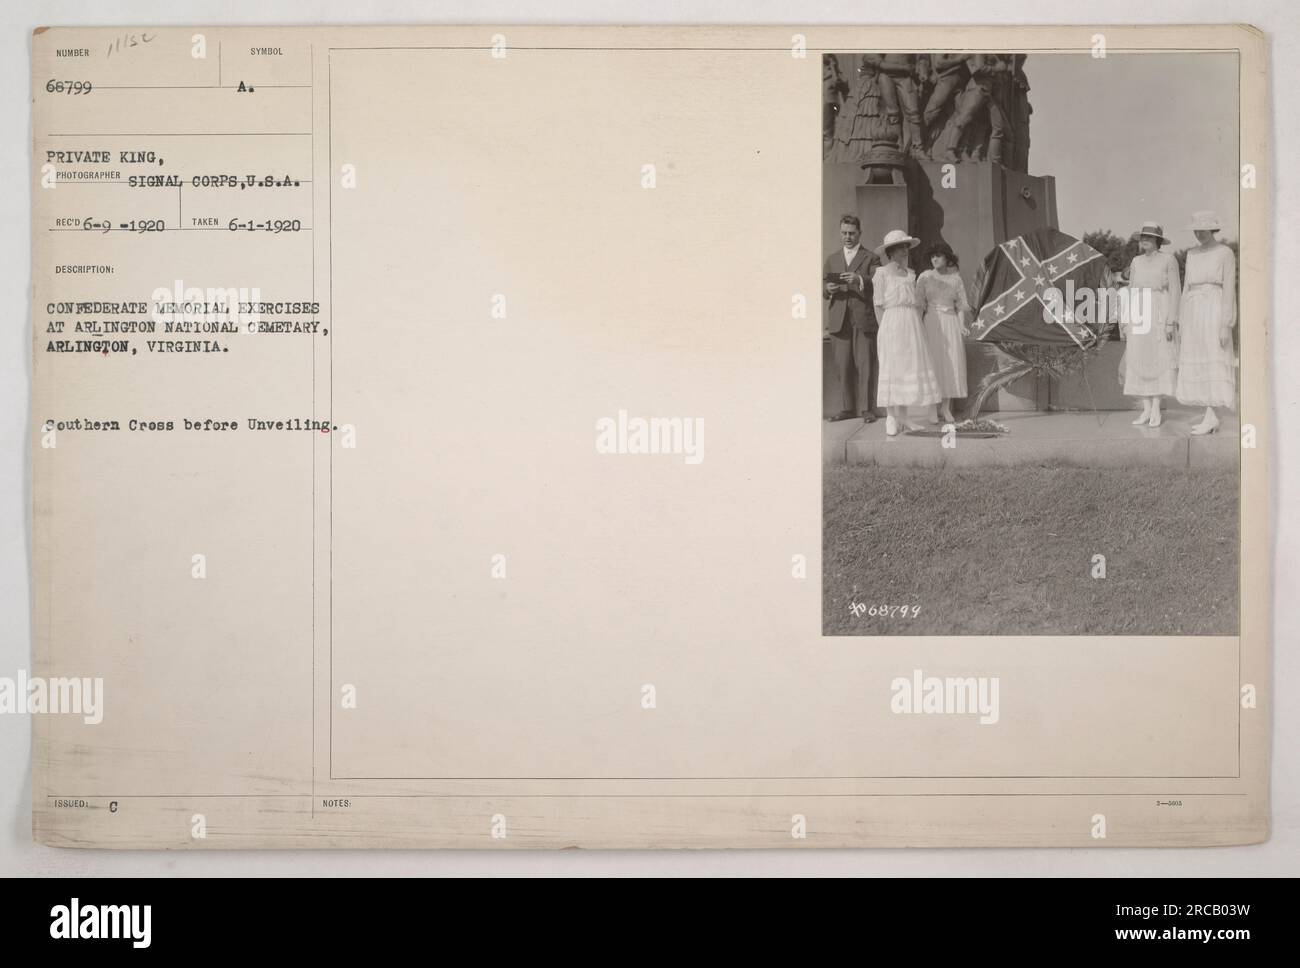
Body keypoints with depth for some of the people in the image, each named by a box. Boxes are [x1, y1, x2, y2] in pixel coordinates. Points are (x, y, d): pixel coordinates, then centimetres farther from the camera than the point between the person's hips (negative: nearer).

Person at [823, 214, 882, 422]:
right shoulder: (832, 259, 21)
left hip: (864, 319, -3)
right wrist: (828, 289, -7)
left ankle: (866, 409, -2)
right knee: (843, 366, 1)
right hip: (839, 320, 3)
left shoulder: (871, 258, 9)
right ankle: (847, 408, 8)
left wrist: (859, 279, -24)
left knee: (865, 364, -6)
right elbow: (823, 285, 16)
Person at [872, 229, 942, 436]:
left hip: (912, 325, 6)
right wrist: (884, 331, -9)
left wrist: (919, 329, 10)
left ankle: (903, 417, 11)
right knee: (892, 370, -4)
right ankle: (890, 419, 0)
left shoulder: (911, 274, 17)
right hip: (892, 324, -6)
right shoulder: (881, 273, 0)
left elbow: (913, 303, 18)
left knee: (911, 369, 4)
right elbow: (878, 305, -2)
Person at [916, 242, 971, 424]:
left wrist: (962, 326, -7)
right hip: (932, 323, -2)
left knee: (951, 364, 1)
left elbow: (962, 305, 6)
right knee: (932, 364, -4)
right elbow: (919, 304, -1)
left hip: (951, 322, 2)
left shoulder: (956, 278, 6)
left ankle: (946, 408, 7)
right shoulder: (925, 277, 2)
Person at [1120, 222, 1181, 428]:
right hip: (1139, 317, 5)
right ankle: (1146, 410, 8)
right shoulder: (1136, 262, 11)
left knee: (1158, 361, -5)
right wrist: (1127, 322, 7)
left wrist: (1171, 322, -13)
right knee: (1140, 361, 2)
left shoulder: (1169, 260, -3)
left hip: (1160, 316, -5)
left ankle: (1156, 410, 1)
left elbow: (1175, 292, -6)